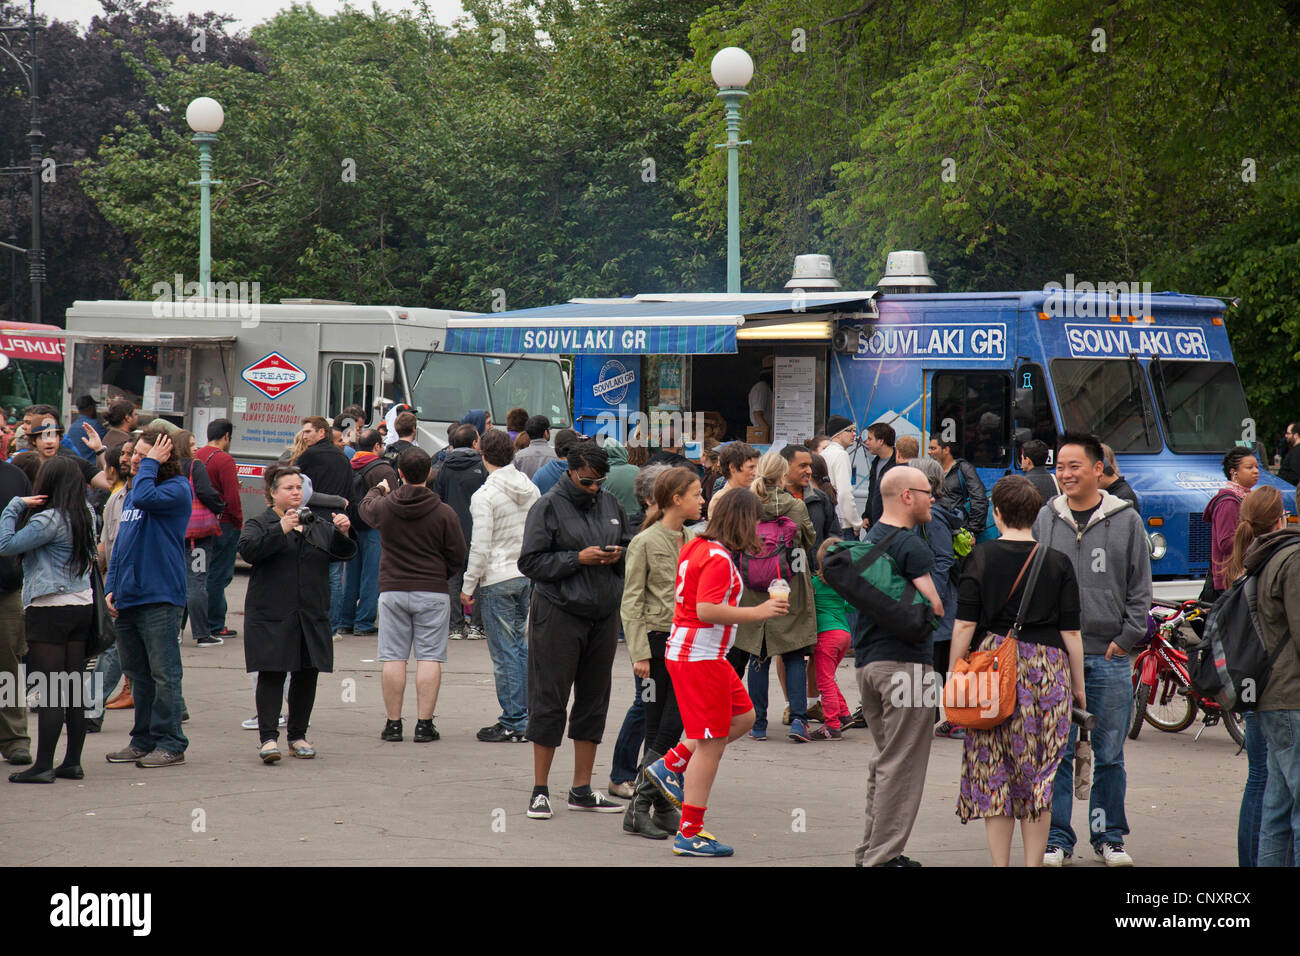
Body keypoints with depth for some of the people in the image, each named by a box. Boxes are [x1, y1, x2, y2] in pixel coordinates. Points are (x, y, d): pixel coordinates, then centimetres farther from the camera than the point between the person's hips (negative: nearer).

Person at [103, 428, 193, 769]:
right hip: (128, 598, 8)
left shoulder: (178, 489, -8)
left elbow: (145, 498, -29)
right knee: (138, 673, 13)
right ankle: (144, 740, 20)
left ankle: (170, 744, 1)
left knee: (163, 674, -4)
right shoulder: (133, 489, 16)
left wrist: (150, 464, -14)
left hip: (160, 598, -8)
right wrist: (111, 585, 11)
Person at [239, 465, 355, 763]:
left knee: (307, 674, 6)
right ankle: (269, 738, -11)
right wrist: (282, 530, -25)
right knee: (272, 674, -10)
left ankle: (298, 736, 16)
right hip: (271, 615, -5)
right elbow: (248, 550, -15)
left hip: (312, 616, 5)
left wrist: (343, 534, -12)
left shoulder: (319, 526, 17)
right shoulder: (260, 524, 4)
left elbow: (343, 553, 9)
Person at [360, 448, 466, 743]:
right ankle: (424, 724, -1)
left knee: (393, 657, 6)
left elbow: (366, 508, 22)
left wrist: (378, 489, 43)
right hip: (433, 592, -1)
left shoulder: (383, 506, -4)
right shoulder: (444, 513, -8)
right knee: (429, 657, 1)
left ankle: (393, 723, 7)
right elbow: (458, 556, -1)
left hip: (392, 590, 1)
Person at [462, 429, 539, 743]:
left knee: (505, 652, -3)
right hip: (528, 576, 7)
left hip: (498, 580, -7)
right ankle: (524, 713, 18)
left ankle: (514, 723, -2)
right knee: (520, 645, 16)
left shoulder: (484, 496, -15)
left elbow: (480, 547, -16)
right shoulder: (530, 490, 6)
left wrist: (467, 586, -7)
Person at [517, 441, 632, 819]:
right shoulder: (548, 507, -6)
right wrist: (578, 559, -17)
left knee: (593, 700, 10)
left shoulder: (610, 505, 11)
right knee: (549, 700, -3)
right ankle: (540, 791, 5)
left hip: (604, 616, 6)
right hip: (558, 614, -6)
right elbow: (531, 562, -9)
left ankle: (582, 789, 18)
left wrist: (619, 556, -2)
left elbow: (631, 547, 22)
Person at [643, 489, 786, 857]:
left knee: (743, 717, 19)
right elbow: (706, 610, -27)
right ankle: (690, 834, 1)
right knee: (711, 742, -4)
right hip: (700, 658, -10)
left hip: (684, 652, 10)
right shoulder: (719, 559, -18)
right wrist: (758, 613, -24)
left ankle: (670, 766, 17)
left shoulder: (697, 547, 11)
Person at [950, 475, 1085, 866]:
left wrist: (952, 675, 4)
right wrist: (1078, 685, 11)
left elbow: (965, 625, -4)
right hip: (1048, 669, 1)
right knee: (1039, 775, 7)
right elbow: (1071, 632, 2)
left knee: (993, 774, 6)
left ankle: (1000, 863, 5)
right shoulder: (1058, 563, 2)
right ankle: (1034, 862, 7)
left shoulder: (981, 558, -1)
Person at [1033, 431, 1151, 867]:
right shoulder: (1045, 518, 7)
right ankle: (1056, 839, 7)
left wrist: (1126, 638, -3)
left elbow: (1140, 589, 6)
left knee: (1109, 757, 5)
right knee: (1056, 753, 0)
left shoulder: (1126, 520, 3)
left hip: (1109, 657, -1)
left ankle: (1109, 837, 16)